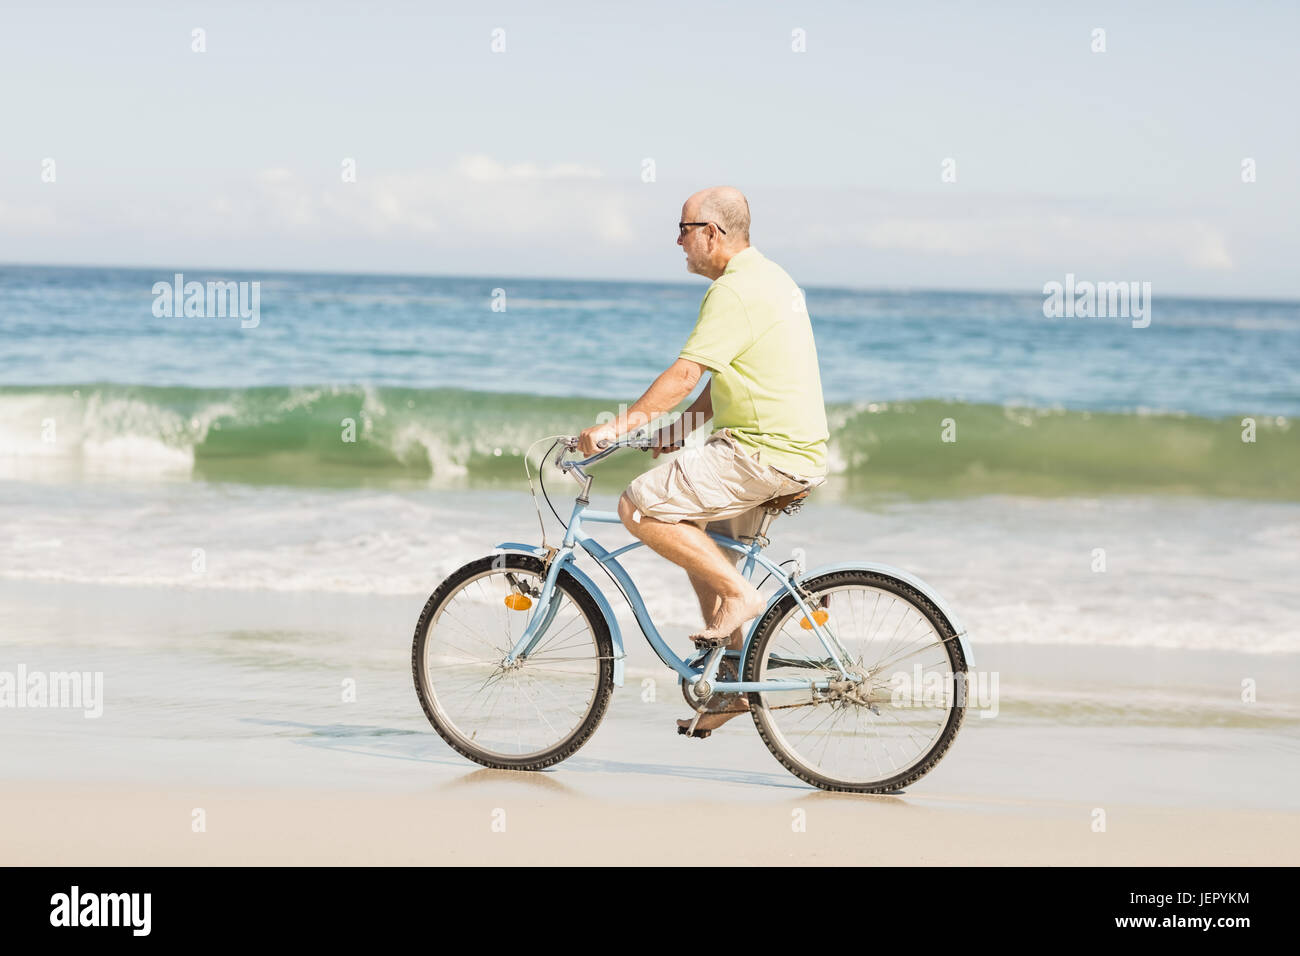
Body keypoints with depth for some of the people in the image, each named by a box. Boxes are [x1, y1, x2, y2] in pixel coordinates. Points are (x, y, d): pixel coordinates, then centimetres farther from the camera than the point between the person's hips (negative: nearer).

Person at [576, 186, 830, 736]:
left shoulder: (735, 291, -15)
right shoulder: (768, 278, 18)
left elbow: (686, 373, -23)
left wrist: (620, 426, -21)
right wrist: (678, 431, 19)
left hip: (763, 453, -11)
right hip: (798, 451, 11)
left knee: (640, 507, -13)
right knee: (699, 542, 23)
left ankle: (739, 593, -8)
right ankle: (733, 685, 23)